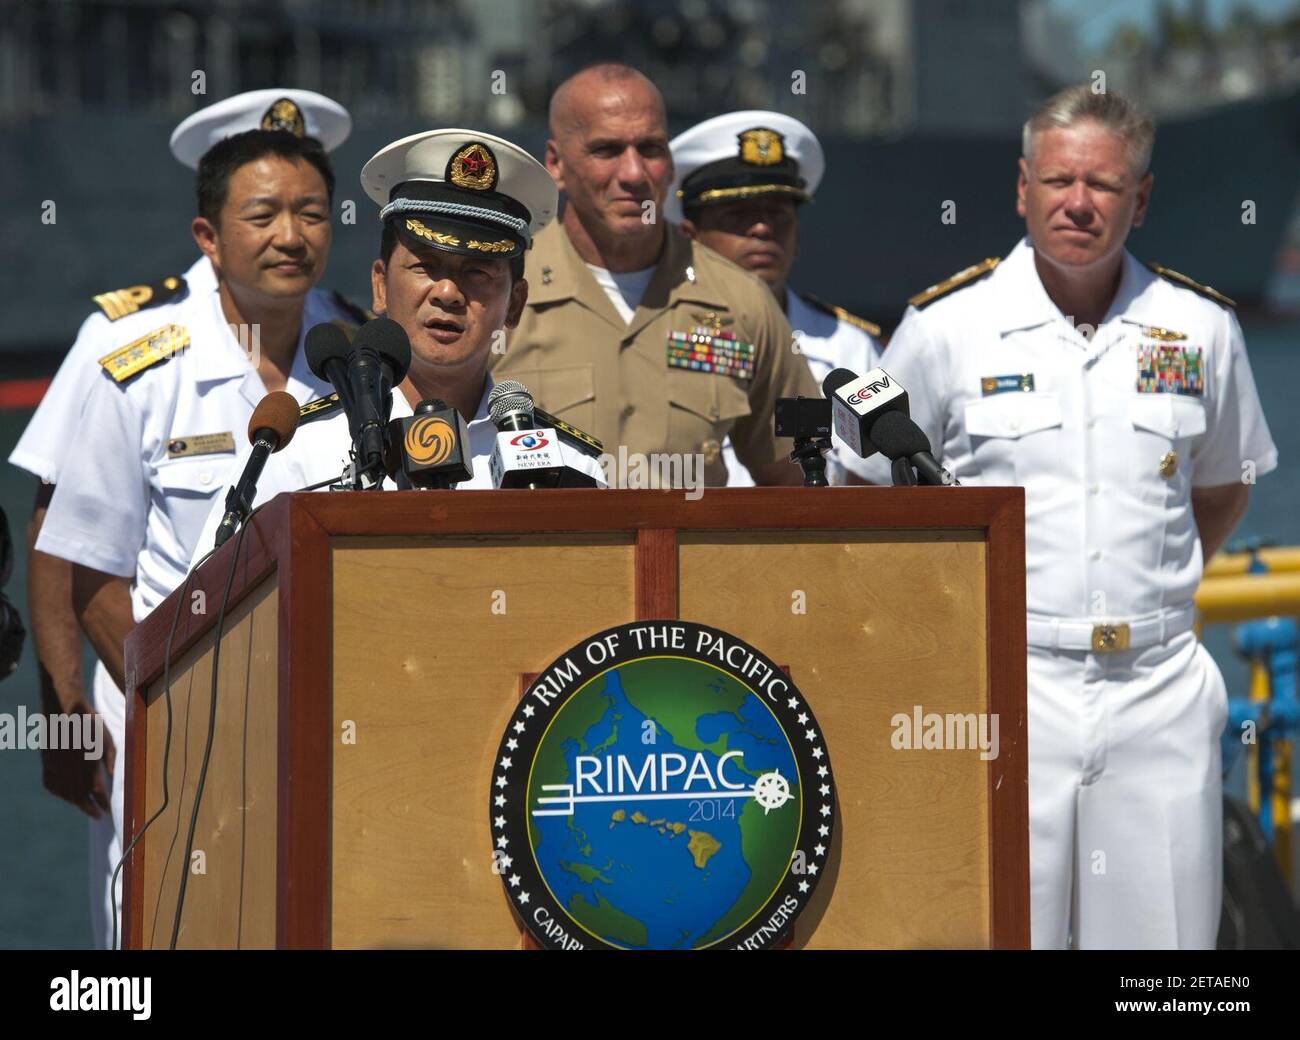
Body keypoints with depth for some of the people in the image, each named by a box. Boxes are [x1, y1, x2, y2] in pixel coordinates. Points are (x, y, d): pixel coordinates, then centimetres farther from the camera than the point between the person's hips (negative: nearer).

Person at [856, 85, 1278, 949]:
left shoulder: (1200, 328, 6)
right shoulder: (947, 326, -1)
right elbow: (875, 496, 9)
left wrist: (1156, 591, 11)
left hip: (1159, 689, 2)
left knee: (1166, 930, 2)